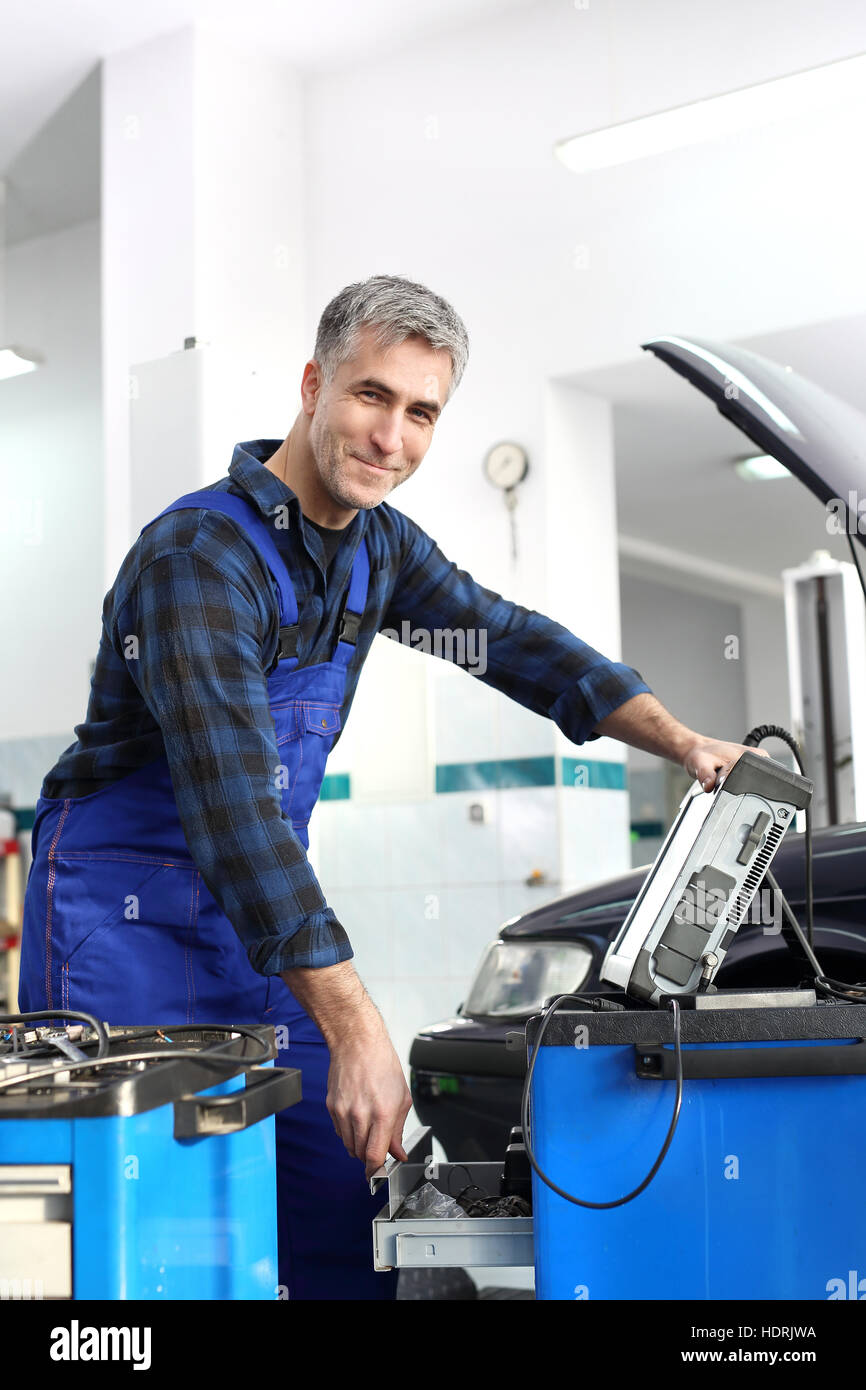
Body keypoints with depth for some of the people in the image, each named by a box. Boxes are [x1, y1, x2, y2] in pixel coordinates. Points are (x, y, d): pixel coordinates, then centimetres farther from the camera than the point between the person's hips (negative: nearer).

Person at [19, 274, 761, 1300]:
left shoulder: (380, 545, 6)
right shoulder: (200, 553, -21)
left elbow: (511, 640, 14)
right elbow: (235, 803, -29)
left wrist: (682, 742, 3)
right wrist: (355, 1029, -33)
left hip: (266, 911, 8)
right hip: (126, 915, -7)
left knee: (354, 1232, 4)